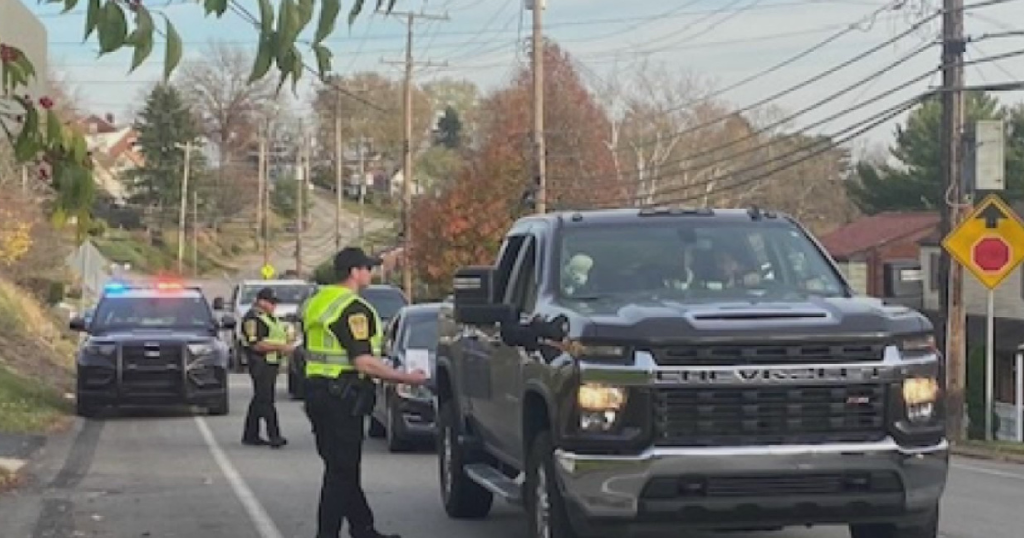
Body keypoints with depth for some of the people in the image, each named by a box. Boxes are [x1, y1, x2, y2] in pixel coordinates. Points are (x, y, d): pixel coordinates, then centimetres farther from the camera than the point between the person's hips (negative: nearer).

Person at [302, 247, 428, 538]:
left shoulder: (315, 302, 14)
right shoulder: (354, 309, -16)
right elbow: (364, 362, -22)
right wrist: (406, 378, -14)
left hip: (316, 390, 10)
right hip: (342, 396, -10)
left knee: (343, 467, 16)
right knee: (341, 471, -4)